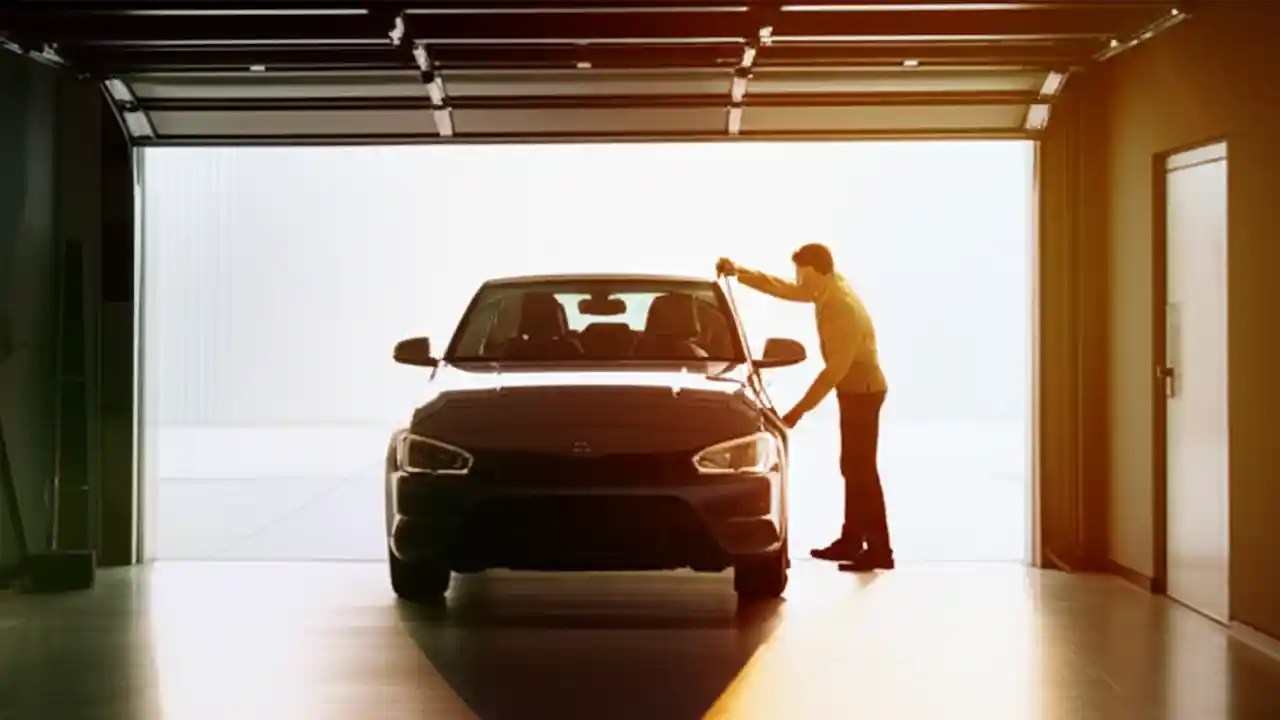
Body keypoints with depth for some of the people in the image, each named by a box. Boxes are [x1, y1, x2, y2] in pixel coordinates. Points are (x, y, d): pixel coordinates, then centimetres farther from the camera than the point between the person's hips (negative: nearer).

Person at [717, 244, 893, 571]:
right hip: (853, 389, 10)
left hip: (863, 391, -10)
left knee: (862, 469, -9)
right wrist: (739, 272, 2)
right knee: (851, 467, 14)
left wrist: (799, 410, -24)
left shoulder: (845, 309, -28)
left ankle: (879, 550, -8)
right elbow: (782, 288, 12)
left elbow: (835, 370, -27)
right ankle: (851, 540, 21)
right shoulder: (827, 291, 0)